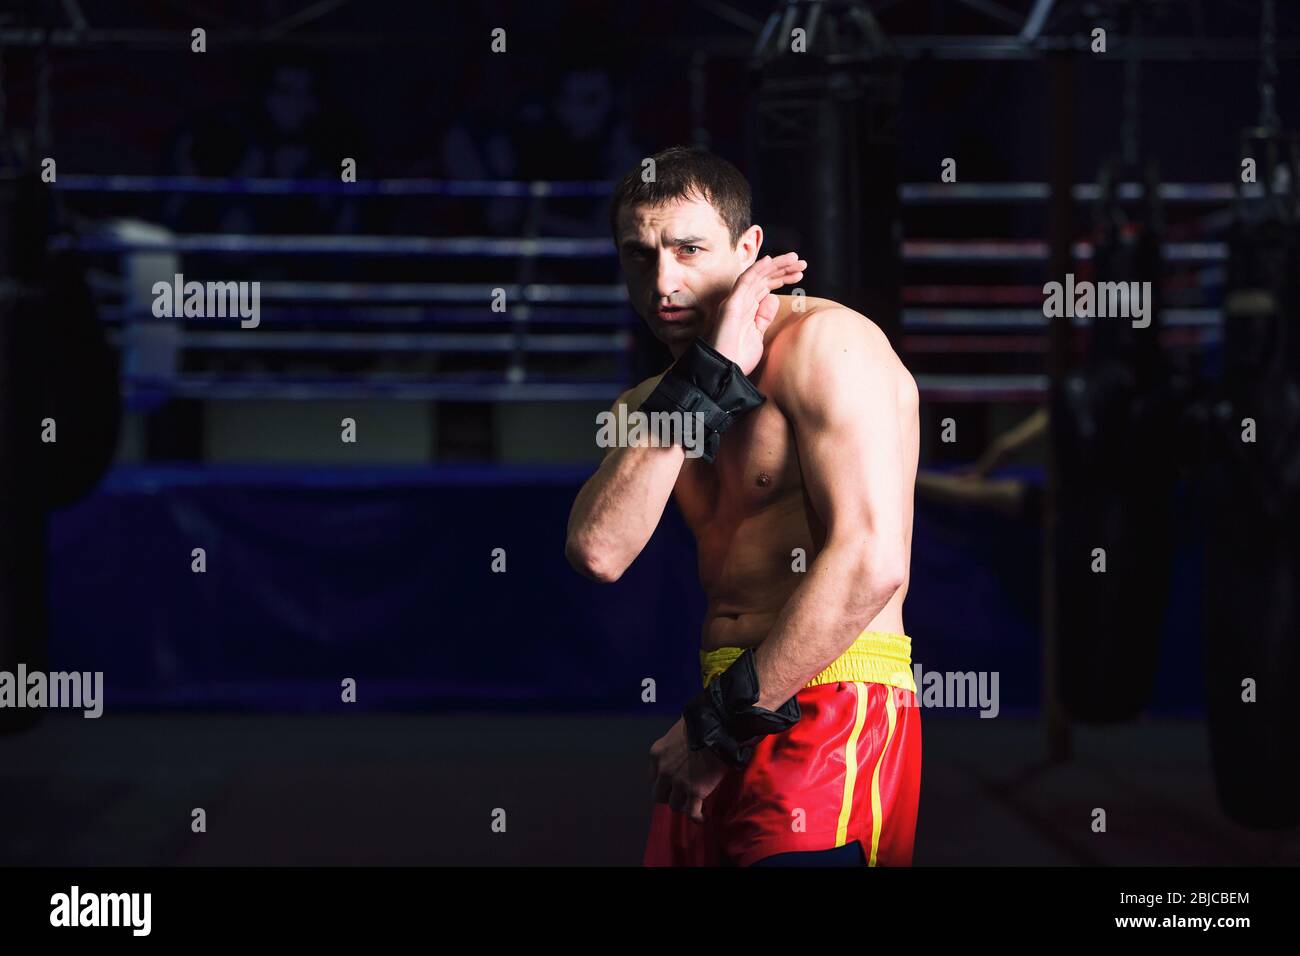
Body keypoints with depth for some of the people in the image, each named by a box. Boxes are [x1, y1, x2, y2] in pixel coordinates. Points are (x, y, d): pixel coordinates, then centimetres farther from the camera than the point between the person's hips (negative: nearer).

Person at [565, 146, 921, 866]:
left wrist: (720, 722, -13)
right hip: (731, 713, 7)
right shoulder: (647, 404, 17)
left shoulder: (826, 340, -7)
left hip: (828, 711, -7)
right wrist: (707, 376, -8)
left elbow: (871, 561, -18)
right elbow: (597, 553, -3)